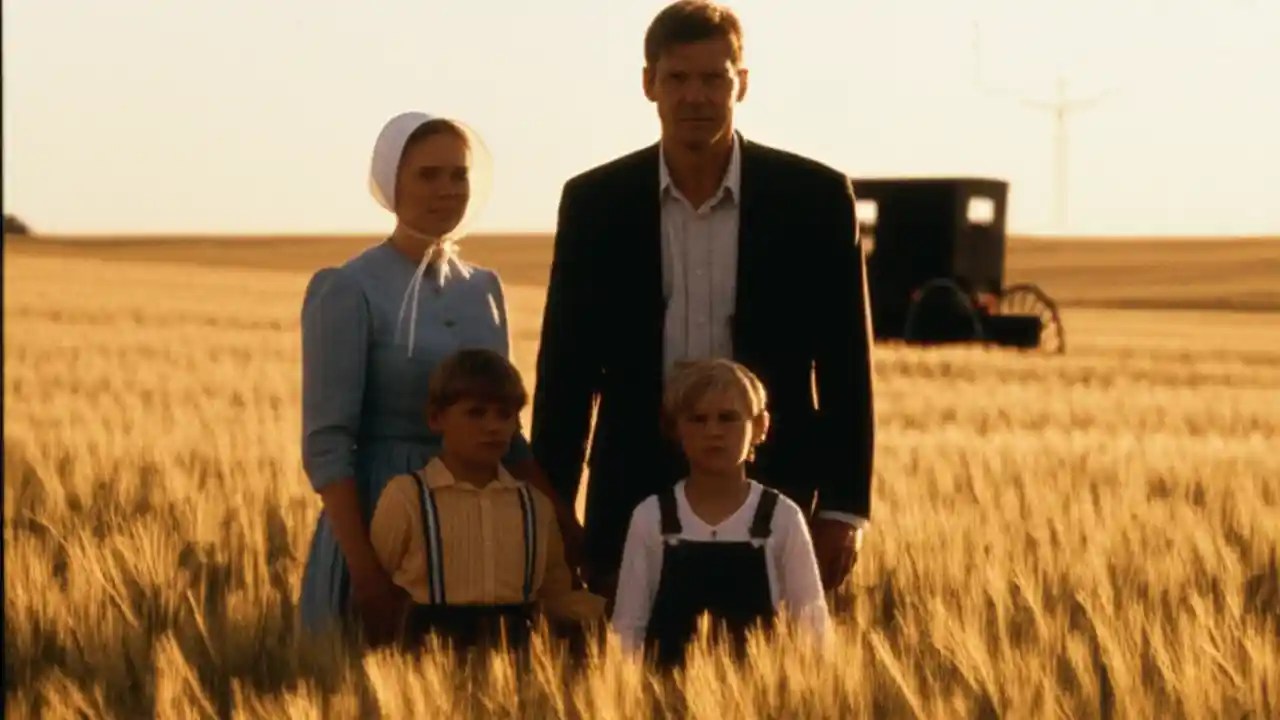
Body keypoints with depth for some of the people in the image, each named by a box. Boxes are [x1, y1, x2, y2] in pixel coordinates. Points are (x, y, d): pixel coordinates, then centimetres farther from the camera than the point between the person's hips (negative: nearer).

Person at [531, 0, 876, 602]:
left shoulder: (814, 198, 0)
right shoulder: (595, 203, 3)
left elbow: (845, 366, 2)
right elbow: (566, 372, 6)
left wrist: (844, 508, -3)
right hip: (634, 504, 1)